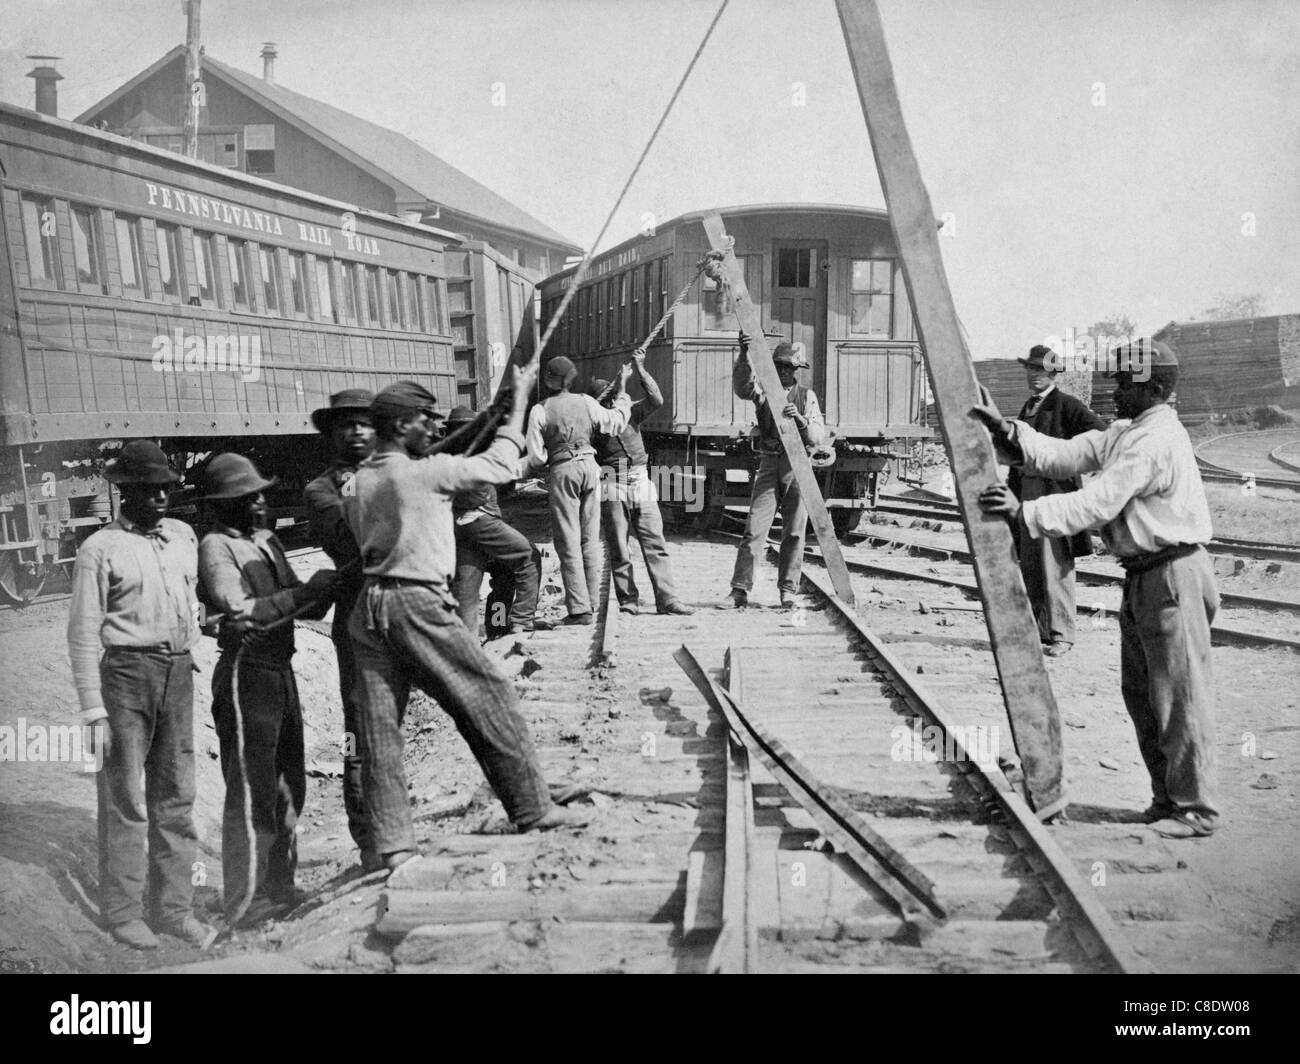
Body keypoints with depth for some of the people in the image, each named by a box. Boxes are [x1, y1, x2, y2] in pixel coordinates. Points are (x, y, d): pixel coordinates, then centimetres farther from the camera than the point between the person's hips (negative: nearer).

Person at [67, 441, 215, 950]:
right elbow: (82, 634, -6)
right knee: (124, 799, 3)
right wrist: (94, 712, -9)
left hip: (179, 673, 5)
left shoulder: (183, 535, 10)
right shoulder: (100, 548, -5)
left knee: (176, 795, 10)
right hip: (125, 673, -5)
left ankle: (173, 908, 20)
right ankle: (122, 912, 18)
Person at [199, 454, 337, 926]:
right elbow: (241, 612, -21)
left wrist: (323, 589, -7)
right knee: (252, 791, -2)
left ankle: (278, 888, 30)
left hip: (281, 671, 8)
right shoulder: (216, 546, -10)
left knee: (289, 785, 16)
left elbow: (301, 604, 12)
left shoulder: (267, 540, 13)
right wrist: (303, 593, -25)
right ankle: (246, 903, 9)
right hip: (246, 673, -8)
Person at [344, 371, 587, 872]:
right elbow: (501, 464, 0)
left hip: (369, 604, 7)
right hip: (418, 603, -7)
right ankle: (533, 810, 13)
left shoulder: (355, 483, 10)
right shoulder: (426, 472, -9)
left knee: (379, 727, 7)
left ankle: (392, 845, 12)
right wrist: (519, 400, 10)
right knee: (490, 700, 4)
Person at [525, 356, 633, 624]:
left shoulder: (540, 410, -5)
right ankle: (591, 601, 16)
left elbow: (535, 458, -8)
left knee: (569, 542, 1)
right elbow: (617, 422, 15)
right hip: (589, 466, 3)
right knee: (591, 539, 11)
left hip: (563, 471, -3)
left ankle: (579, 609, -2)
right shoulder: (586, 402, 2)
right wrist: (622, 386, 22)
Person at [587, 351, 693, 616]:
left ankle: (667, 599, -2)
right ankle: (628, 600, 7)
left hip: (641, 485, 3)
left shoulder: (631, 412, 16)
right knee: (619, 549, -1)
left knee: (655, 544, -2)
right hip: (612, 489, -3)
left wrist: (640, 369, 0)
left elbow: (656, 400, 2)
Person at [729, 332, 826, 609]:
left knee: (794, 532, 2)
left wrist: (800, 419, -21)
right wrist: (744, 356, -32)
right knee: (755, 529, -7)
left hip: (798, 466, 1)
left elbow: (818, 436, -2)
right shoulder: (763, 389, 6)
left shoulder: (806, 396, 8)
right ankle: (740, 588, -3)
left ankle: (788, 590, 10)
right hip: (769, 464, -1)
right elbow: (741, 386, -17)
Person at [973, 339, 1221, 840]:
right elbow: (1061, 456, 6)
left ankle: (1196, 809, 12)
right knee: (1140, 692, 15)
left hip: (1174, 576, -10)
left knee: (1180, 695, -1)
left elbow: (1096, 504, -26)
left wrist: (1024, 513, -28)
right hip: (1143, 577, 10)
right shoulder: (1124, 433, 14)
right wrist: (1005, 429, -4)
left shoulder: (1154, 440, -18)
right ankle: (1168, 797, 28)